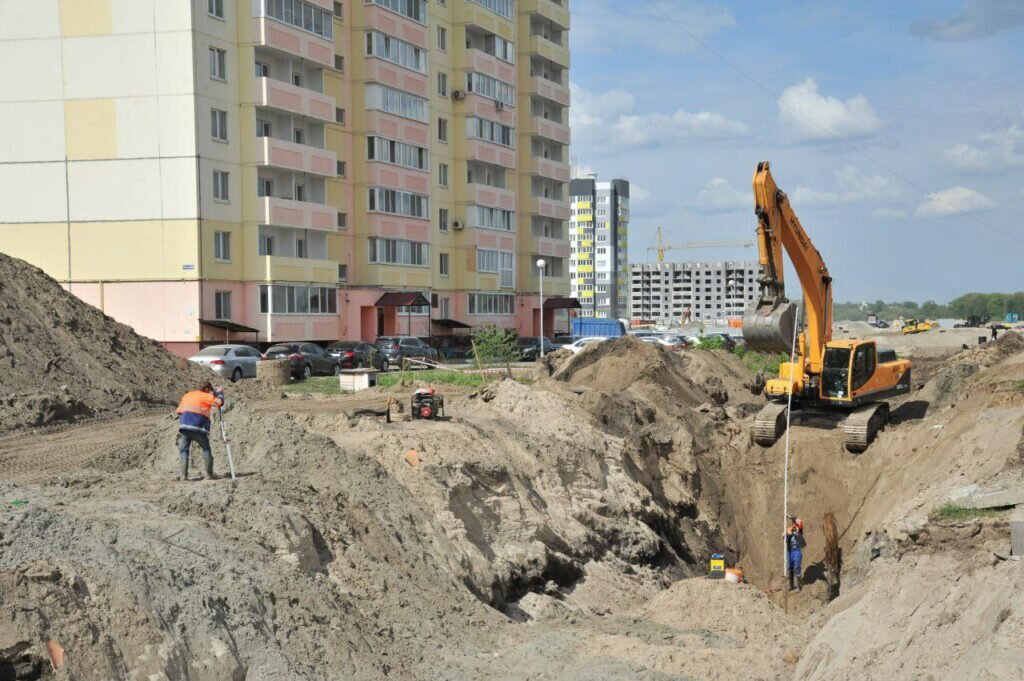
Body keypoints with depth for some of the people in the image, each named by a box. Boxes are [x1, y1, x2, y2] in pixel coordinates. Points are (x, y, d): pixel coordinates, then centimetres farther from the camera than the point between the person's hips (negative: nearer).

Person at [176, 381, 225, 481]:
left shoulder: (187, 395, 24)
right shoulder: (205, 396, 7)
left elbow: (179, 411, 21)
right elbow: (219, 402, -4)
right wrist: (220, 392, 15)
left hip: (184, 426, 4)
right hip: (198, 428, -4)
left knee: (184, 450, 10)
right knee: (206, 450, 10)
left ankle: (184, 475, -4)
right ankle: (209, 474, 5)